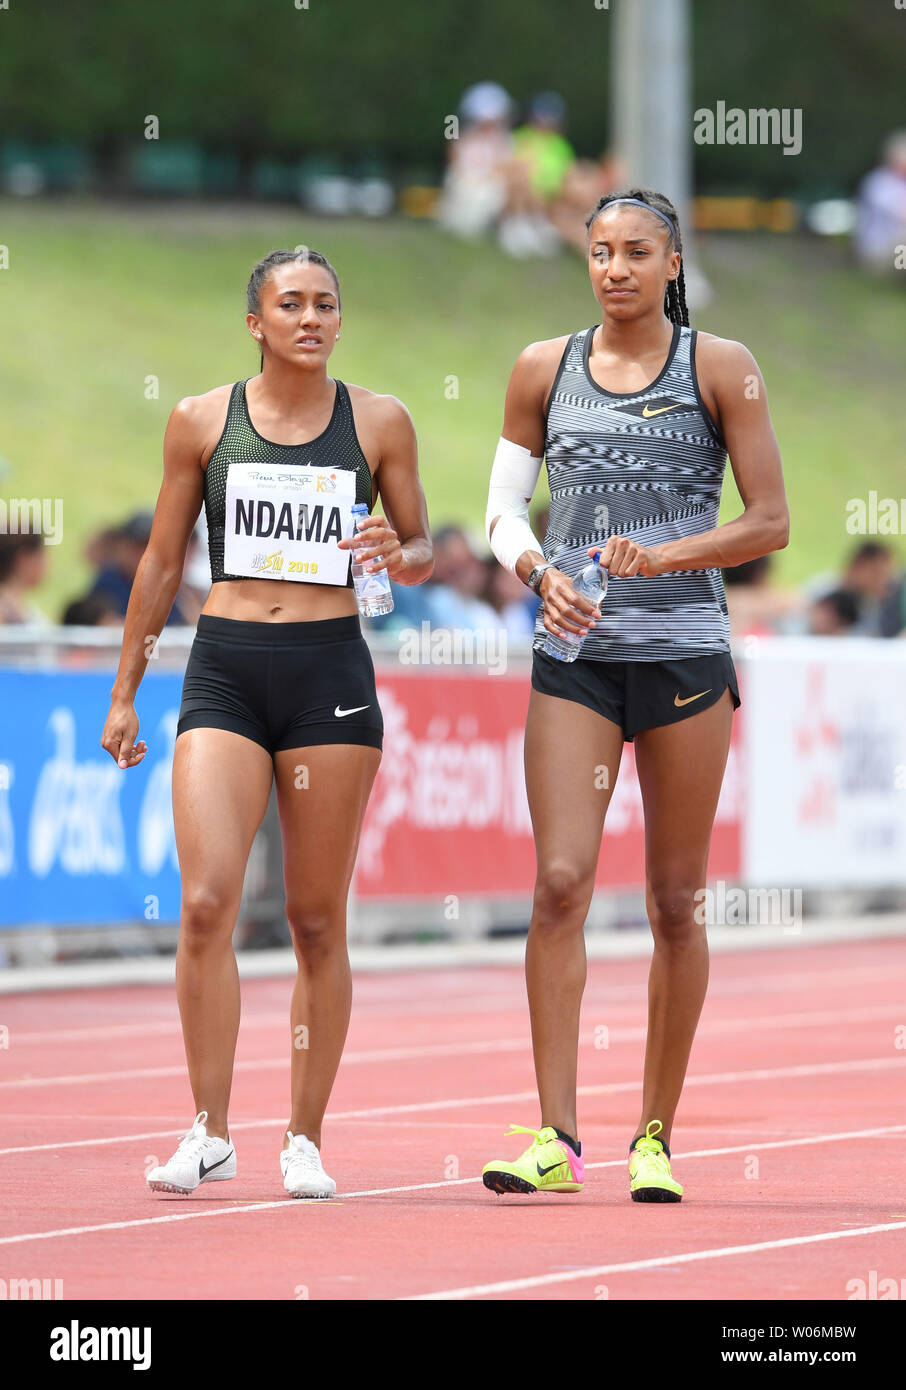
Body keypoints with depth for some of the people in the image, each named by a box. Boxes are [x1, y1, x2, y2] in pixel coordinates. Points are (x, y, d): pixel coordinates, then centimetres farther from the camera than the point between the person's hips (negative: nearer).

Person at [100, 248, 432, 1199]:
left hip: (331, 669, 0)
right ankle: (209, 1132, -7)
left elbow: (422, 550, 13)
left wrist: (400, 554, -11)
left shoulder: (378, 422, 5)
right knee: (206, 904, -14)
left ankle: (305, 1138, 11)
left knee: (317, 920, 3)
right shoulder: (200, 422, 6)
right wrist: (124, 692, 11)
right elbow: (162, 561, 12)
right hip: (225, 667, 0)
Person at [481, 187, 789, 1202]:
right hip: (574, 658, 1)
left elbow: (770, 520, 1)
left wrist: (664, 557, -13)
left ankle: (654, 1137, 11)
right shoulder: (544, 369, 9)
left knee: (675, 900, 3)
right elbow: (503, 508, 13)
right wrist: (540, 573, -7)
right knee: (560, 882, -12)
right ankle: (556, 1138, -12)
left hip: (684, 655, -1)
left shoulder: (718, 368, 2)